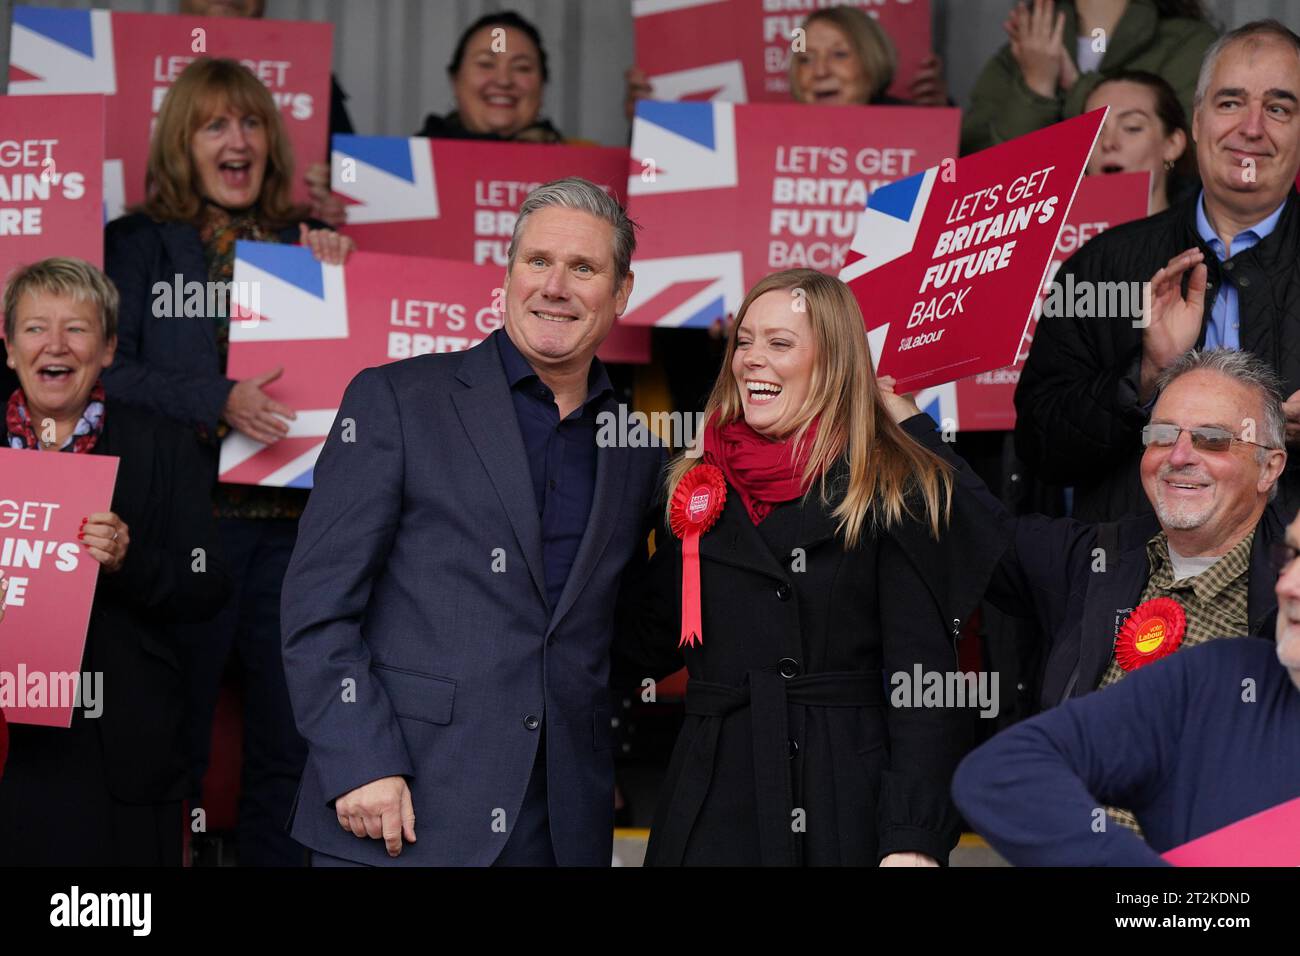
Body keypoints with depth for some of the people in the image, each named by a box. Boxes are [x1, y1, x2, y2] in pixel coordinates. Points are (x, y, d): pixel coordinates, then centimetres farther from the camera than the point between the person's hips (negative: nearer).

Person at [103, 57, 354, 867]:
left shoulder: (307, 245, 15)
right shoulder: (141, 244, 5)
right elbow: (109, 375, -7)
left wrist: (343, 280, -1)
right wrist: (217, 401, -19)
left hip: (294, 521, 3)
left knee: (291, 740, 6)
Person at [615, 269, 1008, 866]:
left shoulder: (899, 492, -3)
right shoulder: (698, 487, 11)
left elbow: (924, 680, -9)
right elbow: (646, 643, 16)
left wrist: (913, 841, -17)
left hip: (849, 815, -4)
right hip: (717, 813, 4)